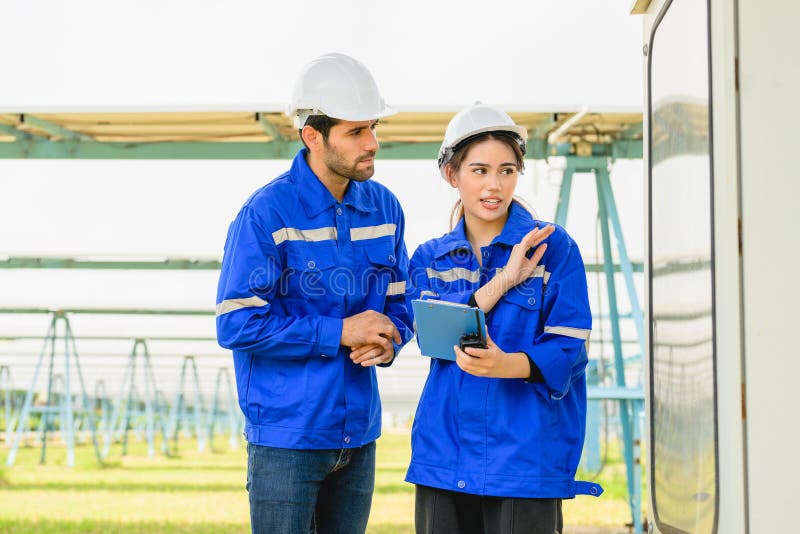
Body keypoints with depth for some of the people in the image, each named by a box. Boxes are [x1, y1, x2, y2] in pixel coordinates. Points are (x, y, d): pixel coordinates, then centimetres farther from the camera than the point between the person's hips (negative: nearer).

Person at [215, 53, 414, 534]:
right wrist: (339, 332, -18)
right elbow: (236, 325, -17)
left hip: (359, 435, 6)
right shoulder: (267, 214, -13)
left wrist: (388, 340, -9)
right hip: (286, 437, -6)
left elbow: (400, 301, 15)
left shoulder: (384, 207, 6)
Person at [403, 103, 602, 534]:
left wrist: (506, 365, -26)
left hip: (526, 454, -3)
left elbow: (570, 348, -7)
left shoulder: (553, 247, 1)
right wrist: (503, 279, -13)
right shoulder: (429, 257, 12)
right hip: (444, 456, 3)